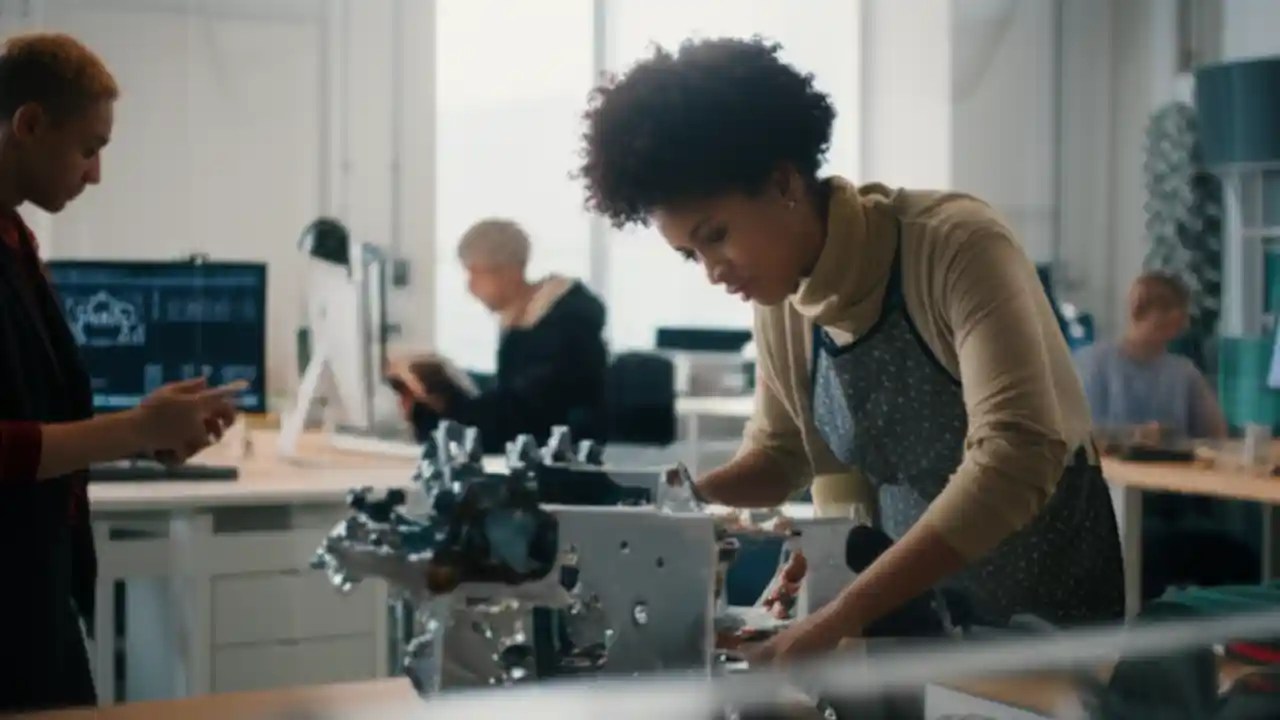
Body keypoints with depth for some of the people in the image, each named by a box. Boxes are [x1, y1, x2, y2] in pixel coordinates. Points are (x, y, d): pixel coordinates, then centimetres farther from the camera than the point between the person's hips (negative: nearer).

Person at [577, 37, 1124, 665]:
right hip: (917, 615, 5)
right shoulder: (780, 299, -4)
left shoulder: (954, 244, -24)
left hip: (1051, 614, -5)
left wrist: (840, 616, -39)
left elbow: (1018, 456, -35)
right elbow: (779, 452, 11)